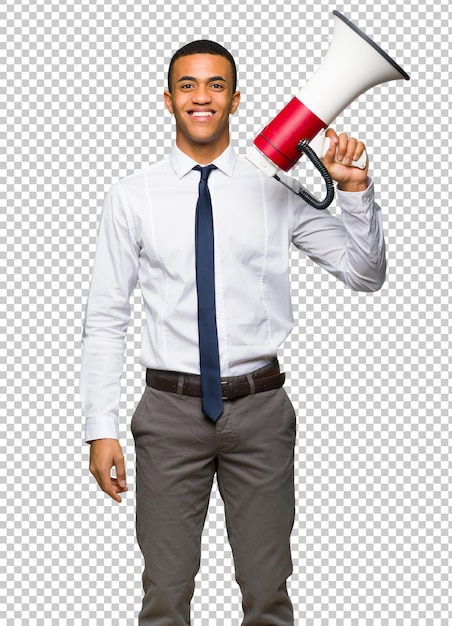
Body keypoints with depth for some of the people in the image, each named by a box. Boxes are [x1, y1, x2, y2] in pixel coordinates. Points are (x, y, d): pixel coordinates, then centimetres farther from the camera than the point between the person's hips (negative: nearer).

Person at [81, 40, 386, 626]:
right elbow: (105, 319, 2)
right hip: (170, 409, 0)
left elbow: (365, 274, 3)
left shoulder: (279, 189, 2)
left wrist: (355, 189, -12)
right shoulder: (132, 196, 1)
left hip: (260, 407, 1)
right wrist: (101, 428, -3)